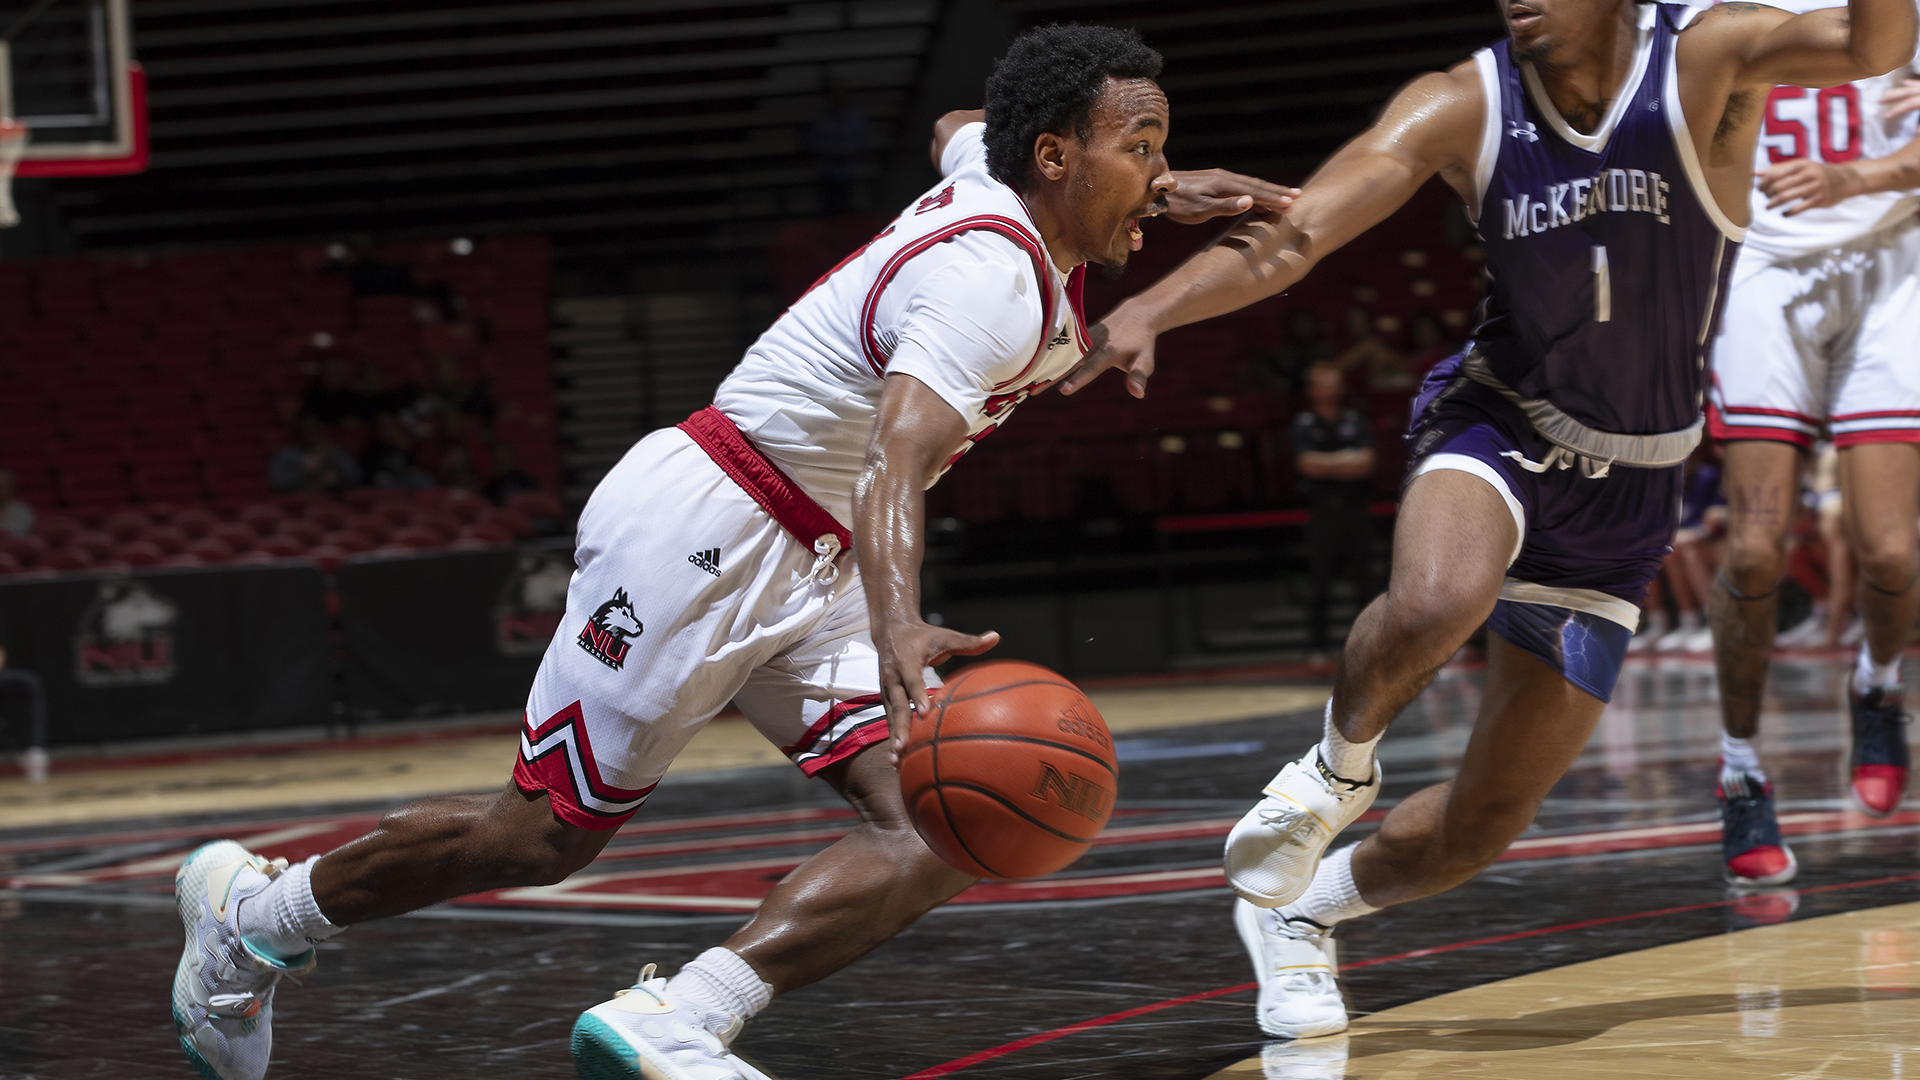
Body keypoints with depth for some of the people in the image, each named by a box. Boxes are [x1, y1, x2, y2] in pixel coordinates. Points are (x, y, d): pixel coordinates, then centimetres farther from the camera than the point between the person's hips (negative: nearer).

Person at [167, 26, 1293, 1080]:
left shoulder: (992, 172, 4)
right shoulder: (992, 281, -25)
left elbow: (956, 129, 31)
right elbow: (896, 465, -40)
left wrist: (1155, 193, 24)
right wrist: (900, 628, -57)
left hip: (806, 563, 10)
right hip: (702, 529, -10)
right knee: (546, 832, 2)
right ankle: (256, 906, 24)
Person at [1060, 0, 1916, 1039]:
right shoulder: (1463, 107, -12)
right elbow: (1292, 235, -18)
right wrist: (1151, 308, -35)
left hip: (1627, 490, 1)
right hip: (1498, 427, -1)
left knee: (1485, 821, 5)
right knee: (1435, 601, -38)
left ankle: (1297, 909, 33)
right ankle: (1339, 766, -7)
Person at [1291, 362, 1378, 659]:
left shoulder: (1356, 421, 8)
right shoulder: (1304, 424, 4)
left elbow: (1366, 463, -3)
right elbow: (1307, 464, -9)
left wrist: (1327, 464, -12)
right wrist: (1346, 460, -8)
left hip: (1356, 509, 2)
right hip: (1323, 511, -2)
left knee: (1364, 580, 0)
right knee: (1319, 582, -1)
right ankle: (1317, 646, 4)